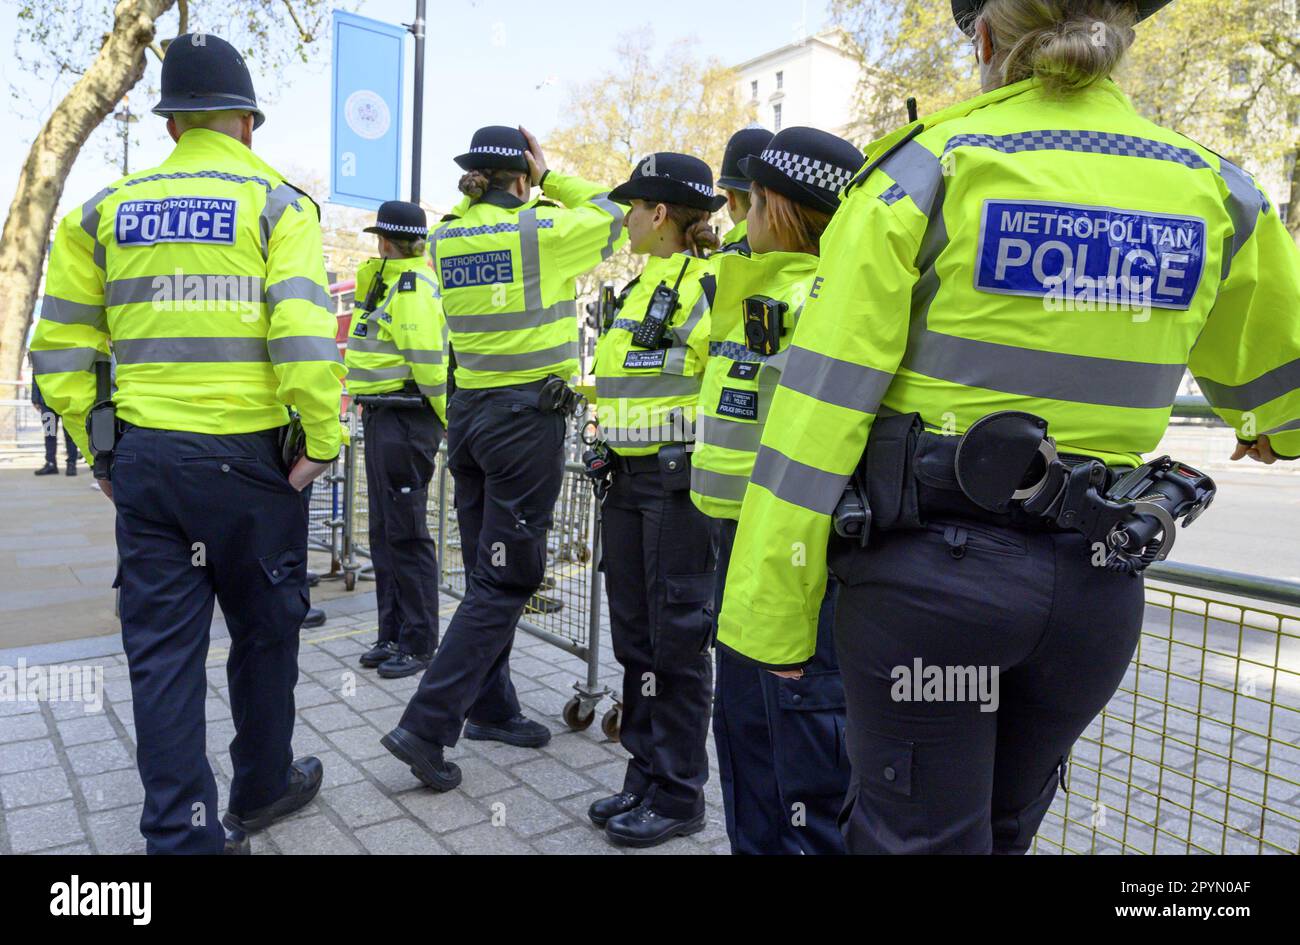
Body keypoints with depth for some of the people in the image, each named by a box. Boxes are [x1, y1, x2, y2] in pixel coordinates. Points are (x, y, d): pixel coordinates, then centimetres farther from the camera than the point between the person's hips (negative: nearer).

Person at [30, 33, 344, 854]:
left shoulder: (107, 210, 11)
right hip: (248, 455, -3)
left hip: (144, 456, 4)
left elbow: (61, 350, 8)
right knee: (265, 630, 15)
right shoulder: (275, 203, -2)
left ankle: (181, 832, 16)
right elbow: (303, 334, -17)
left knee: (163, 648, 10)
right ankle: (262, 787, 33)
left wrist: (100, 449, 15)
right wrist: (322, 439, -9)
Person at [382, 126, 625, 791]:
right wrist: (551, 177, 13)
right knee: (506, 580, -1)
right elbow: (611, 218, 7)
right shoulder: (542, 231, -10)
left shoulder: (446, 238, 7)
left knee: (487, 571, 15)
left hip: (469, 410, 7)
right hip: (526, 417, -7)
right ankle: (427, 724, -2)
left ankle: (491, 708, 27)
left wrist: (479, 189, 20)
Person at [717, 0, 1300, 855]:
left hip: (928, 570, -4)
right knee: (998, 831, 22)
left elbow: (822, 406, -13)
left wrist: (773, 614, -8)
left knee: (916, 836, 10)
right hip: (1098, 585, 5)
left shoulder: (927, 170, -6)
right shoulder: (1211, 191, 6)